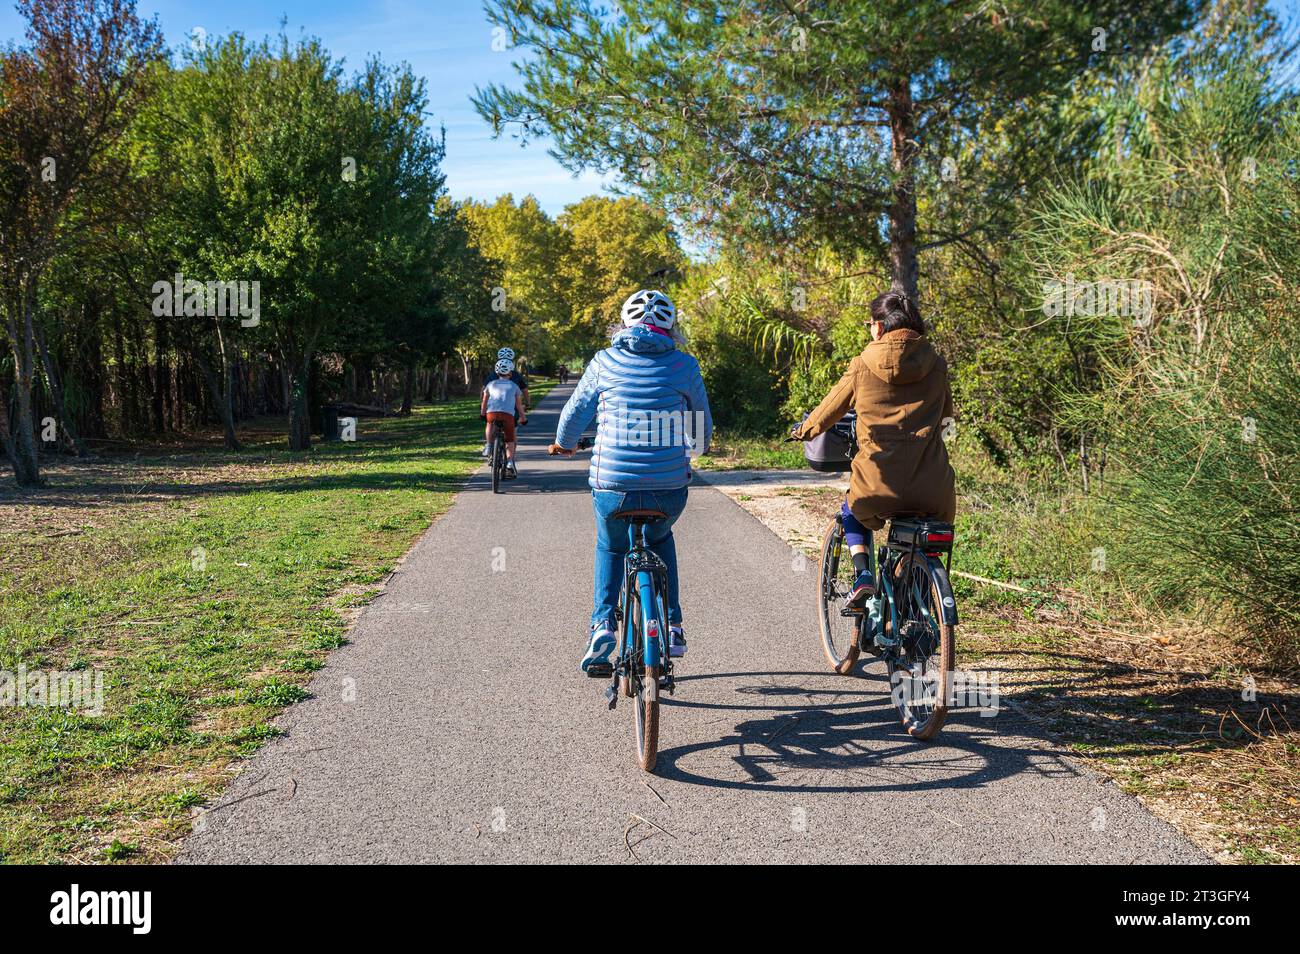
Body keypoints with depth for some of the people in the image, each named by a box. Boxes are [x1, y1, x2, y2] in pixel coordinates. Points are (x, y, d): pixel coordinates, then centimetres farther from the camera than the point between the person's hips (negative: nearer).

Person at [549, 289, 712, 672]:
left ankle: (602, 624, 10)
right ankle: (673, 628, 26)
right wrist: (697, 448, 39)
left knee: (610, 547, 29)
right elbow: (703, 424, 16)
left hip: (612, 487, 0)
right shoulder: (685, 366, 4)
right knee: (660, 540, 33)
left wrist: (563, 443, 37)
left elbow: (575, 413, 15)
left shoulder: (604, 362, 4)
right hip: (669, 489, 1)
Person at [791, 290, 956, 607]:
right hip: (932, 493, 2)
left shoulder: (862, 366, 1)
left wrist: (802, 431, 33)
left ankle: (863, 575, 10)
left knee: (852, 512, 32)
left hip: (878, 488, -1)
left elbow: (827, 412, 12)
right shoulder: (935, 366, 6)